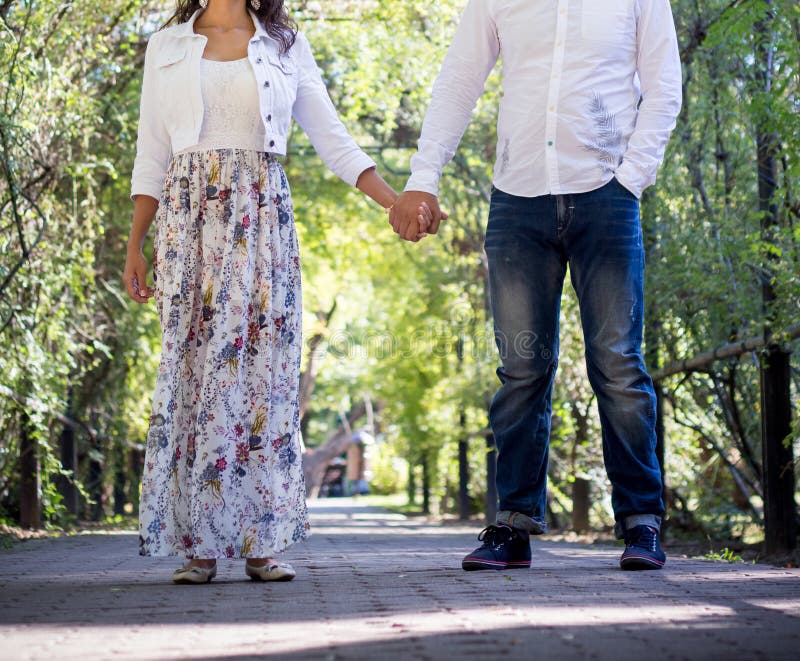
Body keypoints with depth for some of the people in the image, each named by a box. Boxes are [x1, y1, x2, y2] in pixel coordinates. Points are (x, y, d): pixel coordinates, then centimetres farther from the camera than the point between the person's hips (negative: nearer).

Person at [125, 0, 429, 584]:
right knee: (192, 363, -6)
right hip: (189, 218, 0)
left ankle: (261, 543, -2)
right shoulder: (166, 47, 13)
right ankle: (198, 545, -3)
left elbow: (333, 140, 10)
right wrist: (135, 247, 6)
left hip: (262, 220, 0)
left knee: (263, 364, -6)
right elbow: (152, 157, 12)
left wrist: (399, 205, 2)